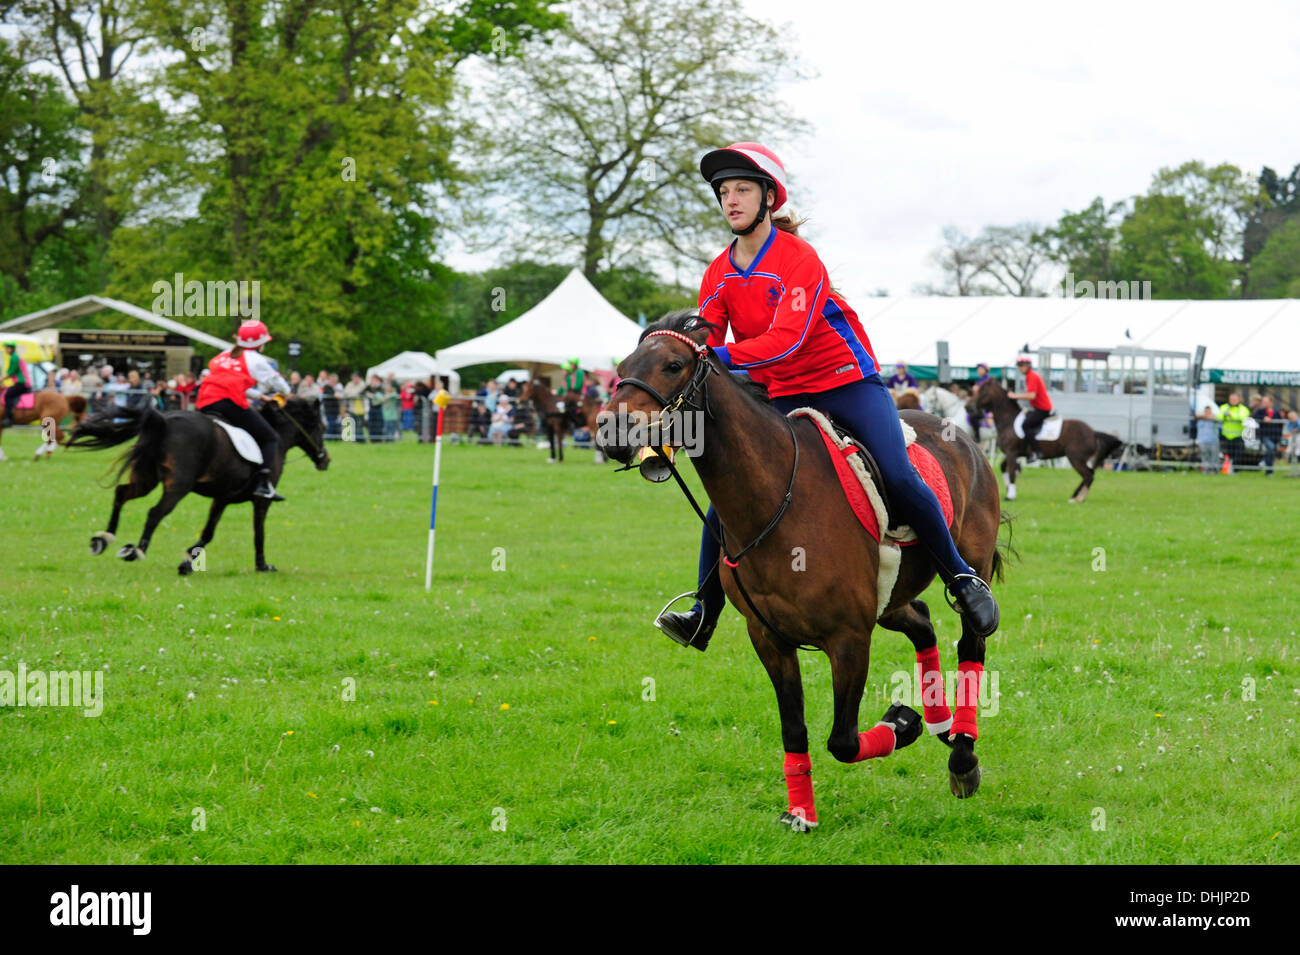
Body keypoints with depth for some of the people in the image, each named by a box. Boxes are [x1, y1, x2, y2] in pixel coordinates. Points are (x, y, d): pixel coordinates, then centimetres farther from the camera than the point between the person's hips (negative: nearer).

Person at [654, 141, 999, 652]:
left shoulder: (798, 259, -17)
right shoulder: (719, 275, 3)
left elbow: (787, 338, -29)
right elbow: (702, 342, -2)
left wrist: (724, 355, -41)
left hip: (846, 383, -5)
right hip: (779, 397, 5)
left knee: (898, 477, -19)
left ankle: (961, 576, 1)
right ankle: (704, 613, 1)